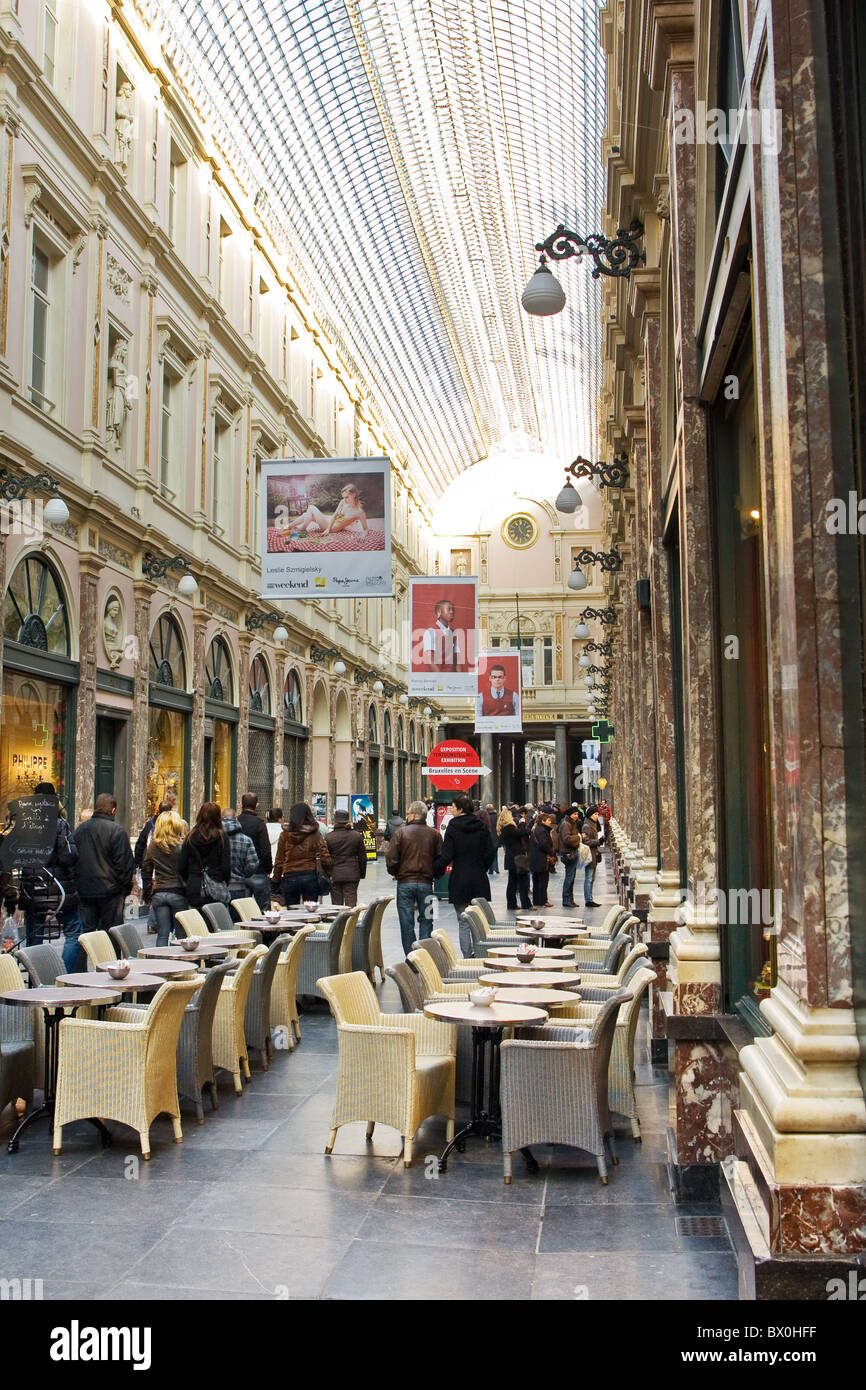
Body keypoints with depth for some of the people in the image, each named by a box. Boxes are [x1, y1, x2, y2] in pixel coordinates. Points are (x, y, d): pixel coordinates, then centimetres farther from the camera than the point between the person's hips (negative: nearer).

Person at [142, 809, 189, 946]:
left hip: (158, 894, 3)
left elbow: (146, 871, 10)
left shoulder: (152, 846, 4)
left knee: (162, 934, 6)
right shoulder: (182, 845, -7)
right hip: (178, 893, -3)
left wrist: (150, 893, 17)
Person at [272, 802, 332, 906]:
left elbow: (279, 861, 2)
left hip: (290, 878, 0)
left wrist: (276, 880, 12)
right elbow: (325, 858, -7)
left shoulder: (285, 835, -1)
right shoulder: (315, 834, -2)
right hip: (310, 876, 0)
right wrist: (325, 874, 10)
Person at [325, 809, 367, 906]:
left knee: (337, 904, 6)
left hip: (335, 875, -1)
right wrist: (362, 873, 16)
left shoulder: (329, 837, -4)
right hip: (352, 874, 1)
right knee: (351, 904, 2)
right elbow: (362, 857, 6)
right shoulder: (357, 836, 1)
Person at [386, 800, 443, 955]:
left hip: (405, 883, -1)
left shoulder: (400, 833, -4)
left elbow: (391, 859, -8)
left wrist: (395, 873, 10)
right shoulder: (435, 834, 1)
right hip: (426, 883, 2)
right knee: (426, 920, 11)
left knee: (407, 923, 5)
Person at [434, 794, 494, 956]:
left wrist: (434, 872, 0)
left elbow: (446, 856, -12)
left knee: (463, 923, 3)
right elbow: (488, 853, 5)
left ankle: (467, 957, 2)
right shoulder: (481, 827, 3)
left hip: (460, 881, -4)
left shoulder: (453, 827, -9)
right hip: (480, 881, 4)